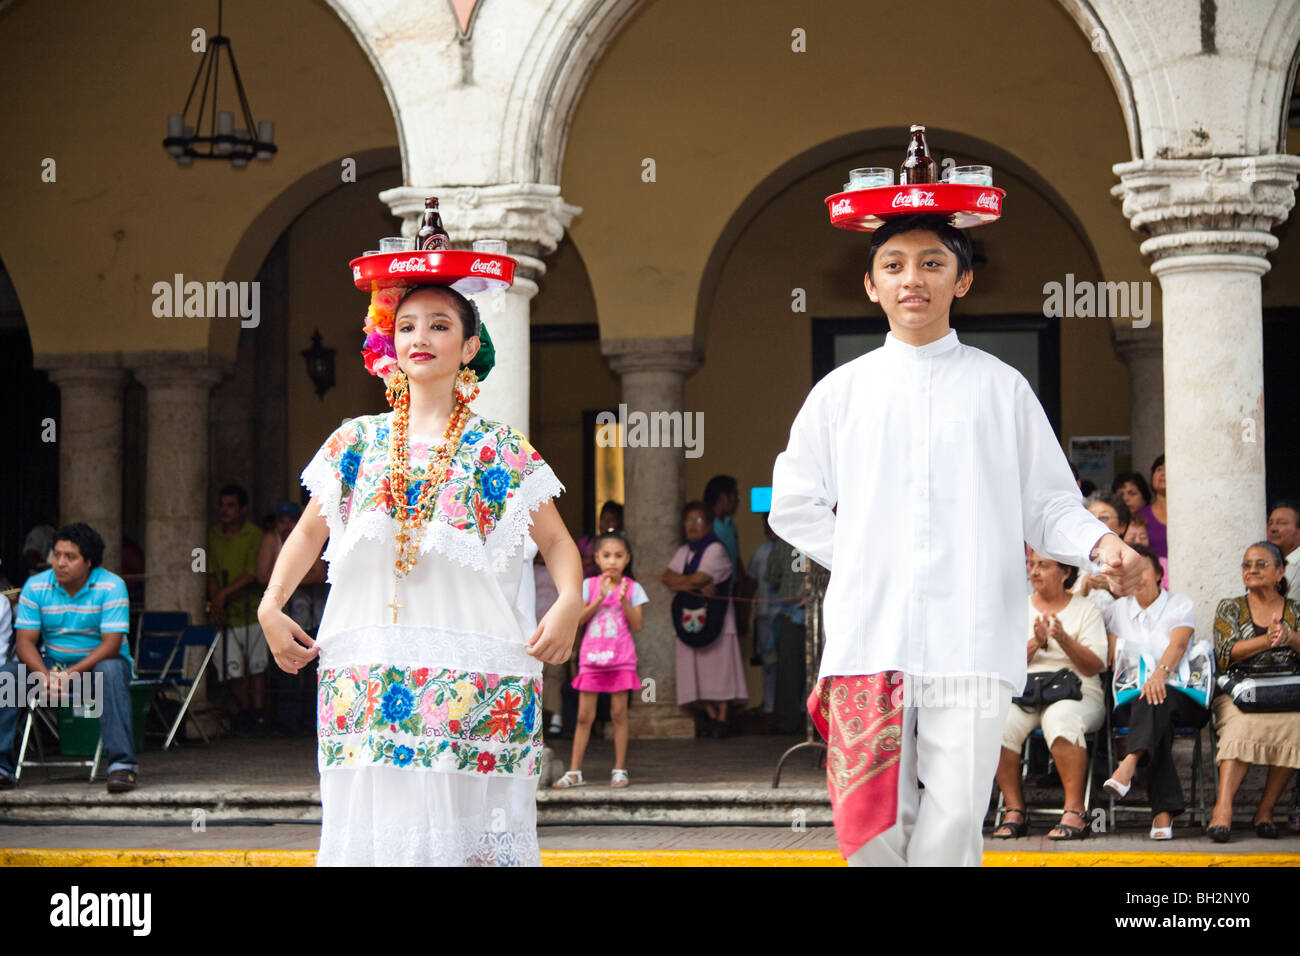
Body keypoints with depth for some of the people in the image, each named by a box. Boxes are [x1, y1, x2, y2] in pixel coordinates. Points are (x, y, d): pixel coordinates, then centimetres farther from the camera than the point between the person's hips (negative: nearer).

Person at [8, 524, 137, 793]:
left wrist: (70, 675, -31)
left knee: (111, 671, -37)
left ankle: (122, 763, -38)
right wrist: (46, 676, -28)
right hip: (52, 663, 3)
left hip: (98, 661, -3)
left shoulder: (111, 587, -14)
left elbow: (111, 645, -19)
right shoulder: (36, 586, -4)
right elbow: (25, 641, -8)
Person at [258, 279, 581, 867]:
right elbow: (309, 533, 19)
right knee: (371, 821, 0)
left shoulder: (498, 450, 4)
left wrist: (569, 603, -14)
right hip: (367, 668, 2)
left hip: (470, 672, -2)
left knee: (463, 821, -6)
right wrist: (271, 605, 5)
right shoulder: (357, 442, 11)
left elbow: (556, 541, 6)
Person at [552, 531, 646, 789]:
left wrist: (624, 601, -16)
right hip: (591, 655, 1)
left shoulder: (632, 588, 2)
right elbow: (577, 620, -4)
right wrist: (600, 598, -14)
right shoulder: (589, 585, 3)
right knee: (585, 715, 1)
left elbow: (637, 626, -3)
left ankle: (619, 769, 10)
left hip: (621, 657, -1)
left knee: (619, 714, 1)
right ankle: (574, 771, 5)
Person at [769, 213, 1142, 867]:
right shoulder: (841, 390, 13)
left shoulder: (1001, 388, 11)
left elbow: (1048, 506, 8)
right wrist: (864, 560, 6)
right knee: (873, 826, -2)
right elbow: (793, 506, 18)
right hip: (869, 635, 1)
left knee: (955, 823, -5)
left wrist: (1099, 543, -11)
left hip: (972, 642, -1)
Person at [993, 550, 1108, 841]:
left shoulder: (1085, 609, 9)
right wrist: (1035, 642, -10)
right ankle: (1015, 810, -23)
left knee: (1059, 717, -38)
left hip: (1077, 692, -2)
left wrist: (1063, 639, -16)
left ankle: (1074, 812, -35)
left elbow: (1095, 666, -2)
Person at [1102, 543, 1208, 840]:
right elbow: (1114, 656, 10)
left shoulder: (1181, 605, 9)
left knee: (1157, 699, -40)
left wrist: (1160, 674, -32)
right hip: (1130, 699, 2)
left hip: (1179, 696, -2)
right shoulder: (1118, 609, 20)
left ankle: (1128, 766, -62)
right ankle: (1164, 812, -47)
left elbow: (1178, 645, -10)